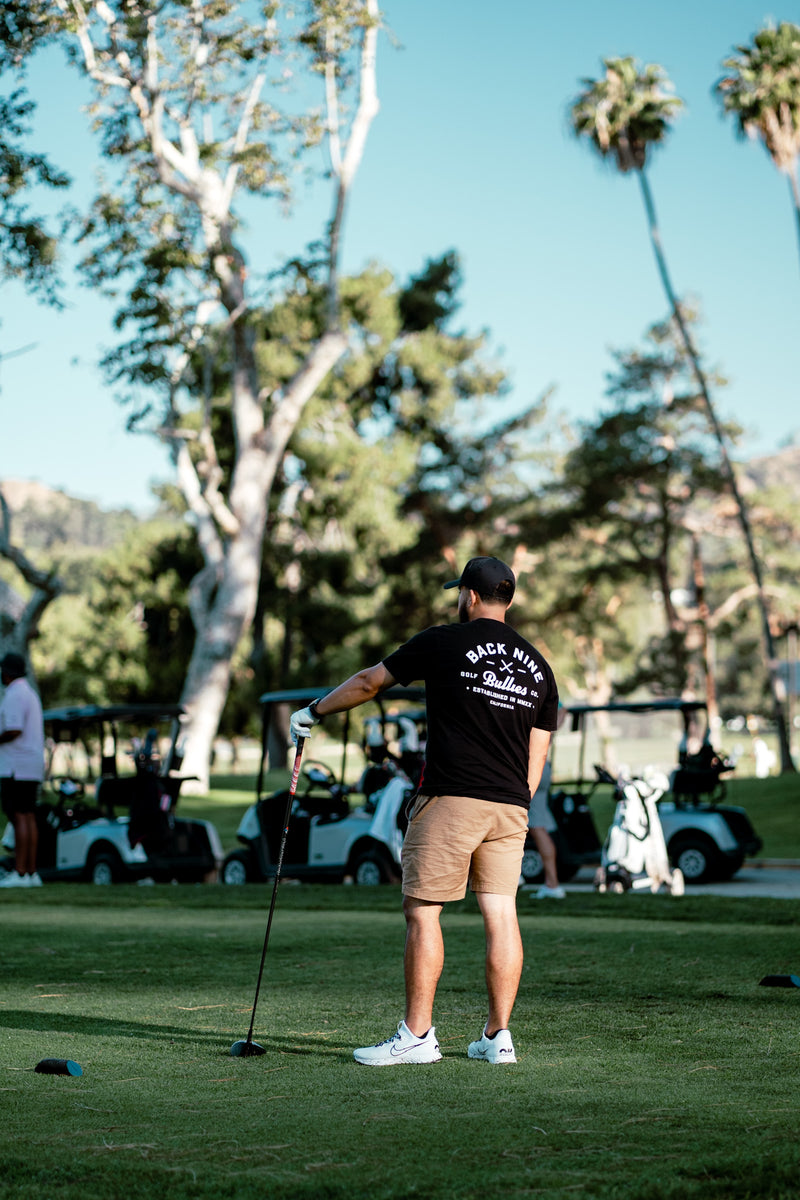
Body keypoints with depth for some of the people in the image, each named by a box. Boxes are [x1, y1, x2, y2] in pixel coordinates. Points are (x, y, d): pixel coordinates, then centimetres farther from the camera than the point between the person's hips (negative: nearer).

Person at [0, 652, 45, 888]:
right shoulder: (30, 693, 19)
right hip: (33, 766, 10)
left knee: (19, 818, -10)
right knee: (29, 818, 8)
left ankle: (19, 873, -13)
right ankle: (31, 872, 8)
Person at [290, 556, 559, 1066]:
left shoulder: (444, 642, 0)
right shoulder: (538, 666, 14)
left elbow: (369, 682, 9)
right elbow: (537, 755, 14)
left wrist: (314, 711, 23)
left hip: (450, 798, -5)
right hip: (511, 806, 5)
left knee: (422, 911, -1)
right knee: (502, 915, 6)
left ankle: (417, 1034, -3)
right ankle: (499, 1036, 7)